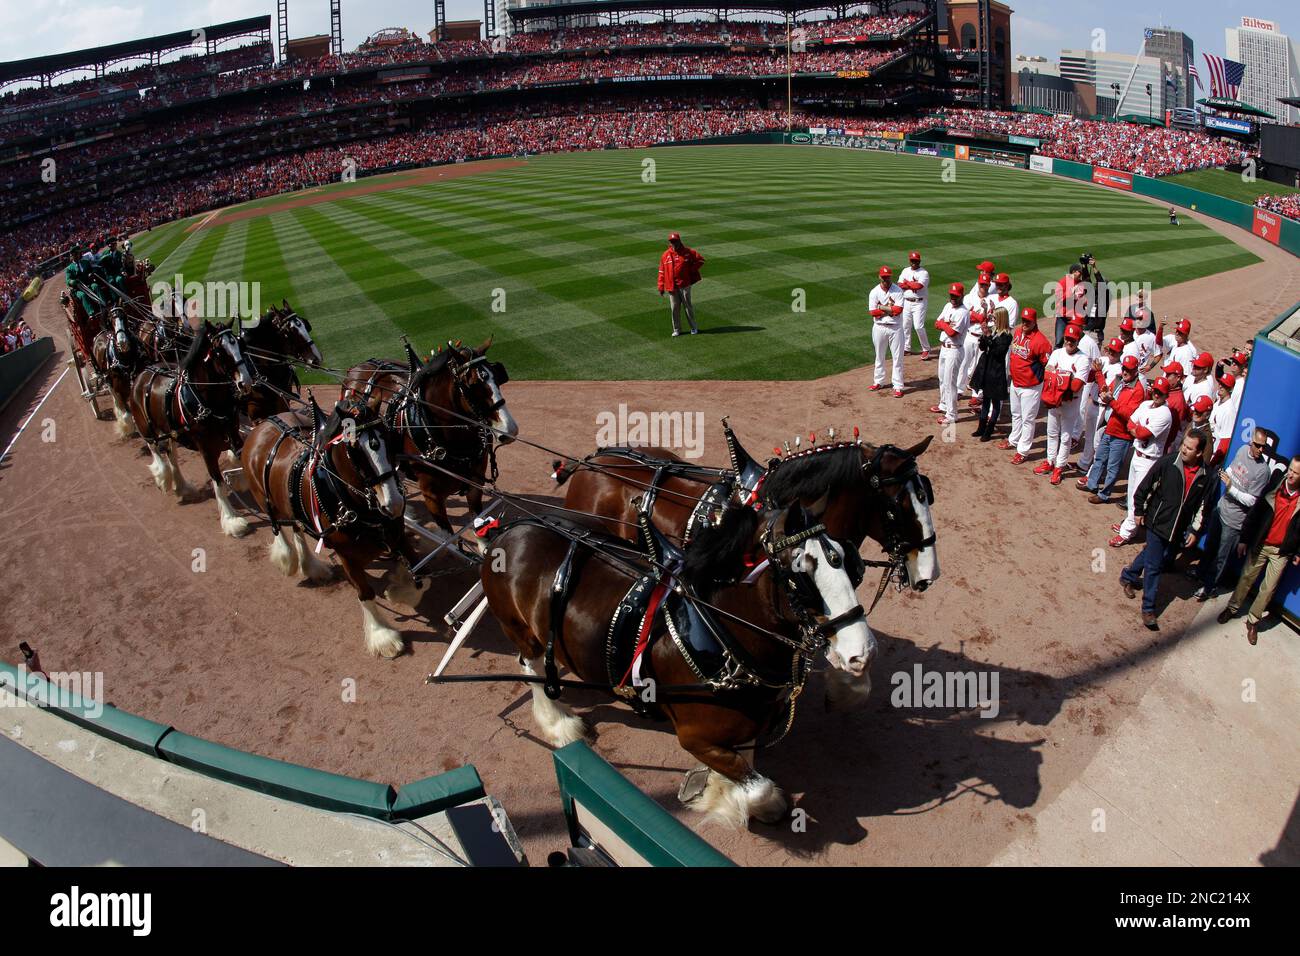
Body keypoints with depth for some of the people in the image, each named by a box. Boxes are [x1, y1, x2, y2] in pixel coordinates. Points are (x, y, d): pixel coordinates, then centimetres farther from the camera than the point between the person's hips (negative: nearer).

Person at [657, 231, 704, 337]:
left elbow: (700, 259, 4)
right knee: (675, 309, 5)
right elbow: (662, 272, 8)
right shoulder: (665, 255, 6)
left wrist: (691, 270, -3)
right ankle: (676, 330, 15)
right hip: (671, 287, 2)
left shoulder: (687, 252, 1)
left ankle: (693, 328, 13)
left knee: (688, 306, 2)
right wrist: (661, 287, 3)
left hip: (685, 285, -2)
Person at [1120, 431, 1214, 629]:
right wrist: (1139, 511, -1)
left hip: (1179, 530, 4)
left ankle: (1128, 576, 44)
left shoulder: (1205, 475, -5)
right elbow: (1144, 487, -6)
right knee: (1153, 566, -1)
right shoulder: (1167, 462, -16)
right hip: (1157, 523, -4)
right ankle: (1148, 609, 10)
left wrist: (1194, 530, 6)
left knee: (1163, 559, 19)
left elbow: (1202, 505, 6)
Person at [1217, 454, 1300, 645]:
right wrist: (1244, 539, -2)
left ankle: (1253, 621, 21)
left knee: (1269, 588, 6)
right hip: (1260, 544, 1)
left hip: (1282, 551, -1)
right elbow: (1256, 511, -4)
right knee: (1247, 578, 13)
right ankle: (1232, 608, 31)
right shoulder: (1275, 485, -11)